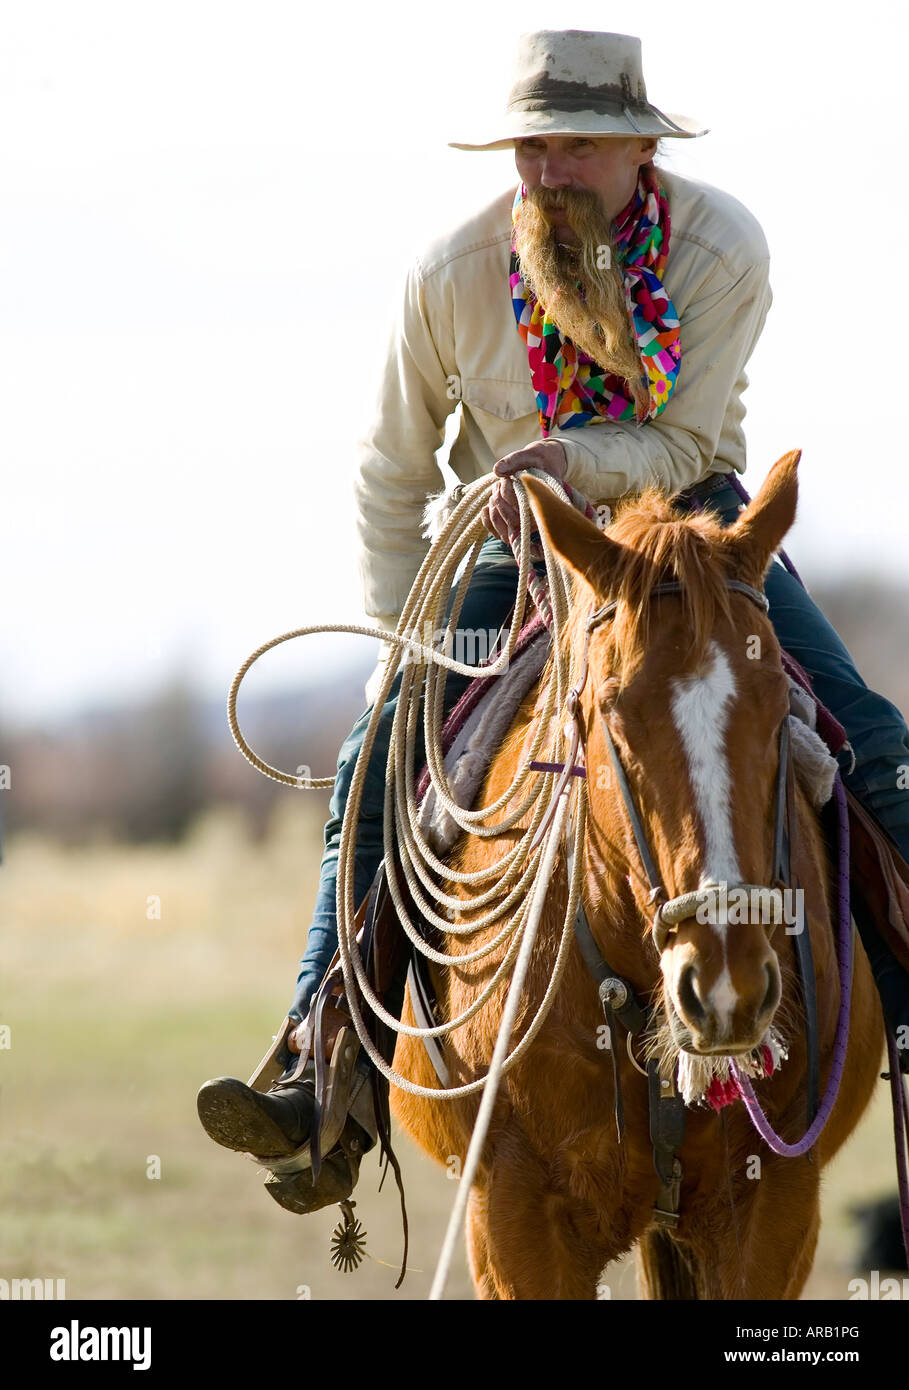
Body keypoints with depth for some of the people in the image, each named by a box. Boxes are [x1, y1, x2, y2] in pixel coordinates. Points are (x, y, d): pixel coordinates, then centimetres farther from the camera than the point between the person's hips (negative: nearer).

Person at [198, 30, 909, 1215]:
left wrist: (572, 459, -38)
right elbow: (393, 479, -2)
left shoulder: (721, 247, -18)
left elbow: (685, 446, -18)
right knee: (377, 764, -18)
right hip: (523, 545, 0)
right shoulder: (452, 275, -14)